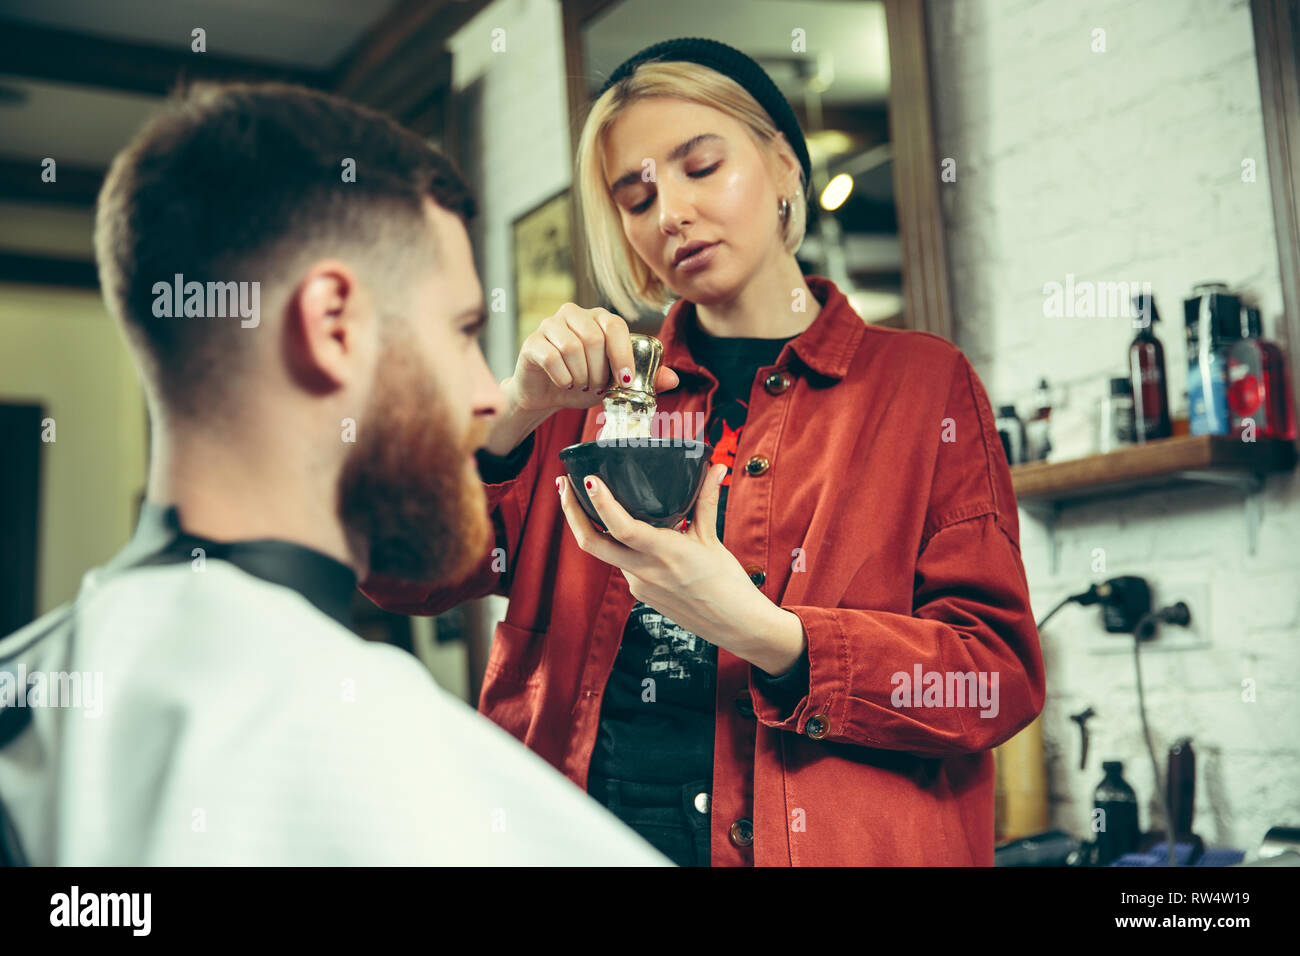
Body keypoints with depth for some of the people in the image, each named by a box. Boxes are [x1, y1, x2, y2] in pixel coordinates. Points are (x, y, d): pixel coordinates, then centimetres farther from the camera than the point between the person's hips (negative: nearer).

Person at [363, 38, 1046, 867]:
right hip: (582, 825, 2)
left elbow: (1002, 669, -5)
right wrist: (516, 406, -13)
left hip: (826, 836, -1)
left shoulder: (922, 381, 4)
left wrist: (760, 632, -19)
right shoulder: (603, 391, 10)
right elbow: (400, 573, 2)